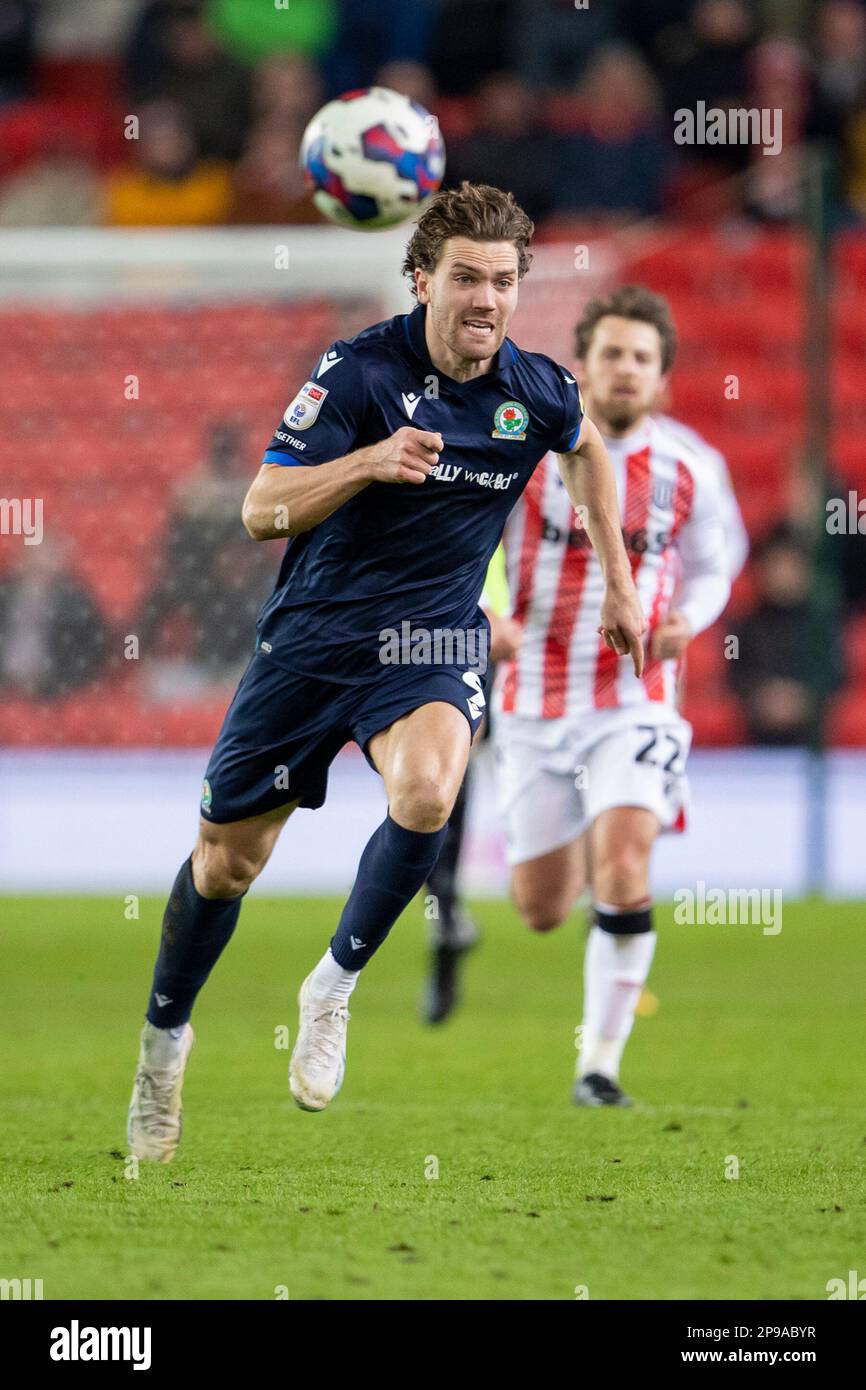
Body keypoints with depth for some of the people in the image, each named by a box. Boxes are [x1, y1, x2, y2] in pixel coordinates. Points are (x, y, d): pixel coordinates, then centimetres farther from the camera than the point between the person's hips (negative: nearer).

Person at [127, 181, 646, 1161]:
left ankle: (334, 987, -9)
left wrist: (618, 583, 21)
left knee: (425, 795, -31)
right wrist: (369, 461, -36)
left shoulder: (539, 391, -5)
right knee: (227, 859, 8)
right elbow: (262, 511, -21)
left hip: (432, 640, 1)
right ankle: (165, 1036, 35)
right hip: (312, 635, -1)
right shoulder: (360, 370, -16)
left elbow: (587, 449, 21)